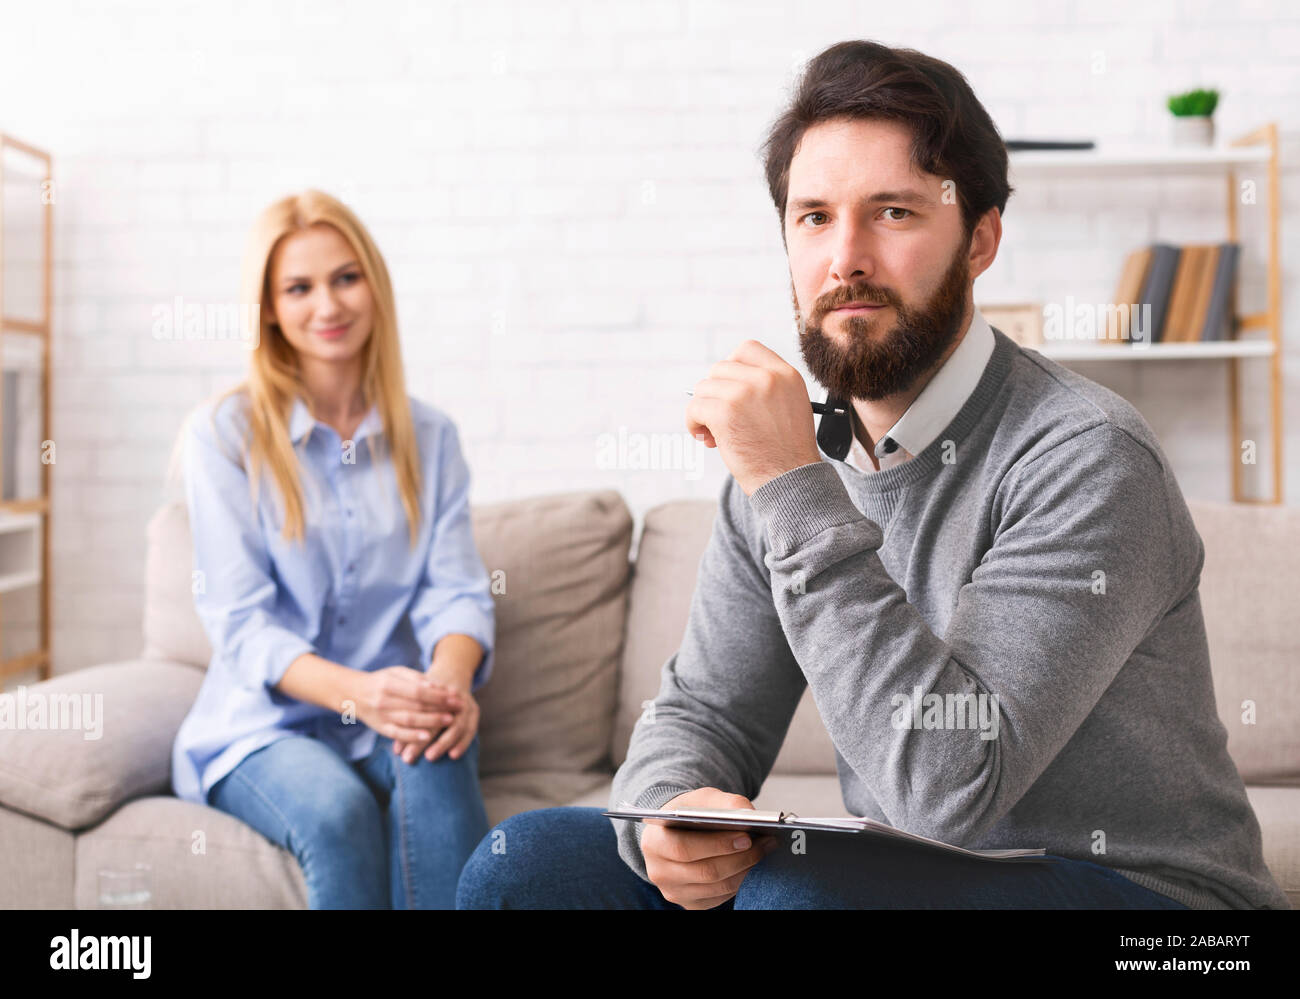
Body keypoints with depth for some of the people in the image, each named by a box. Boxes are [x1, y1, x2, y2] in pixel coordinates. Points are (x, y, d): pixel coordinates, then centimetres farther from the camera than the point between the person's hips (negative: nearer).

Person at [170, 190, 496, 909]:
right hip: (265, 727, -2)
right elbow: (240, 620, -9)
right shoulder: (223, 433, -2)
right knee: (338, 810, -34)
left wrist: (450, 678, -25)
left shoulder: (429, 436, 9)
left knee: (434, 766, -33)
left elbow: (457, 590, 0)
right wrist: (355, 693, -28)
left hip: (396, 720, 2)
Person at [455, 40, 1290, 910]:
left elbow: (950, 784, -29)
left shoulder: (1087, 456, -20)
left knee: (787, 891, -33)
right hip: (903, 877, 6)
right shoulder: (793, 453, 1)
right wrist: (672, 811, -20)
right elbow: (700, 713, 4)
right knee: (523, 863, -6)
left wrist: (797, 492, -30)